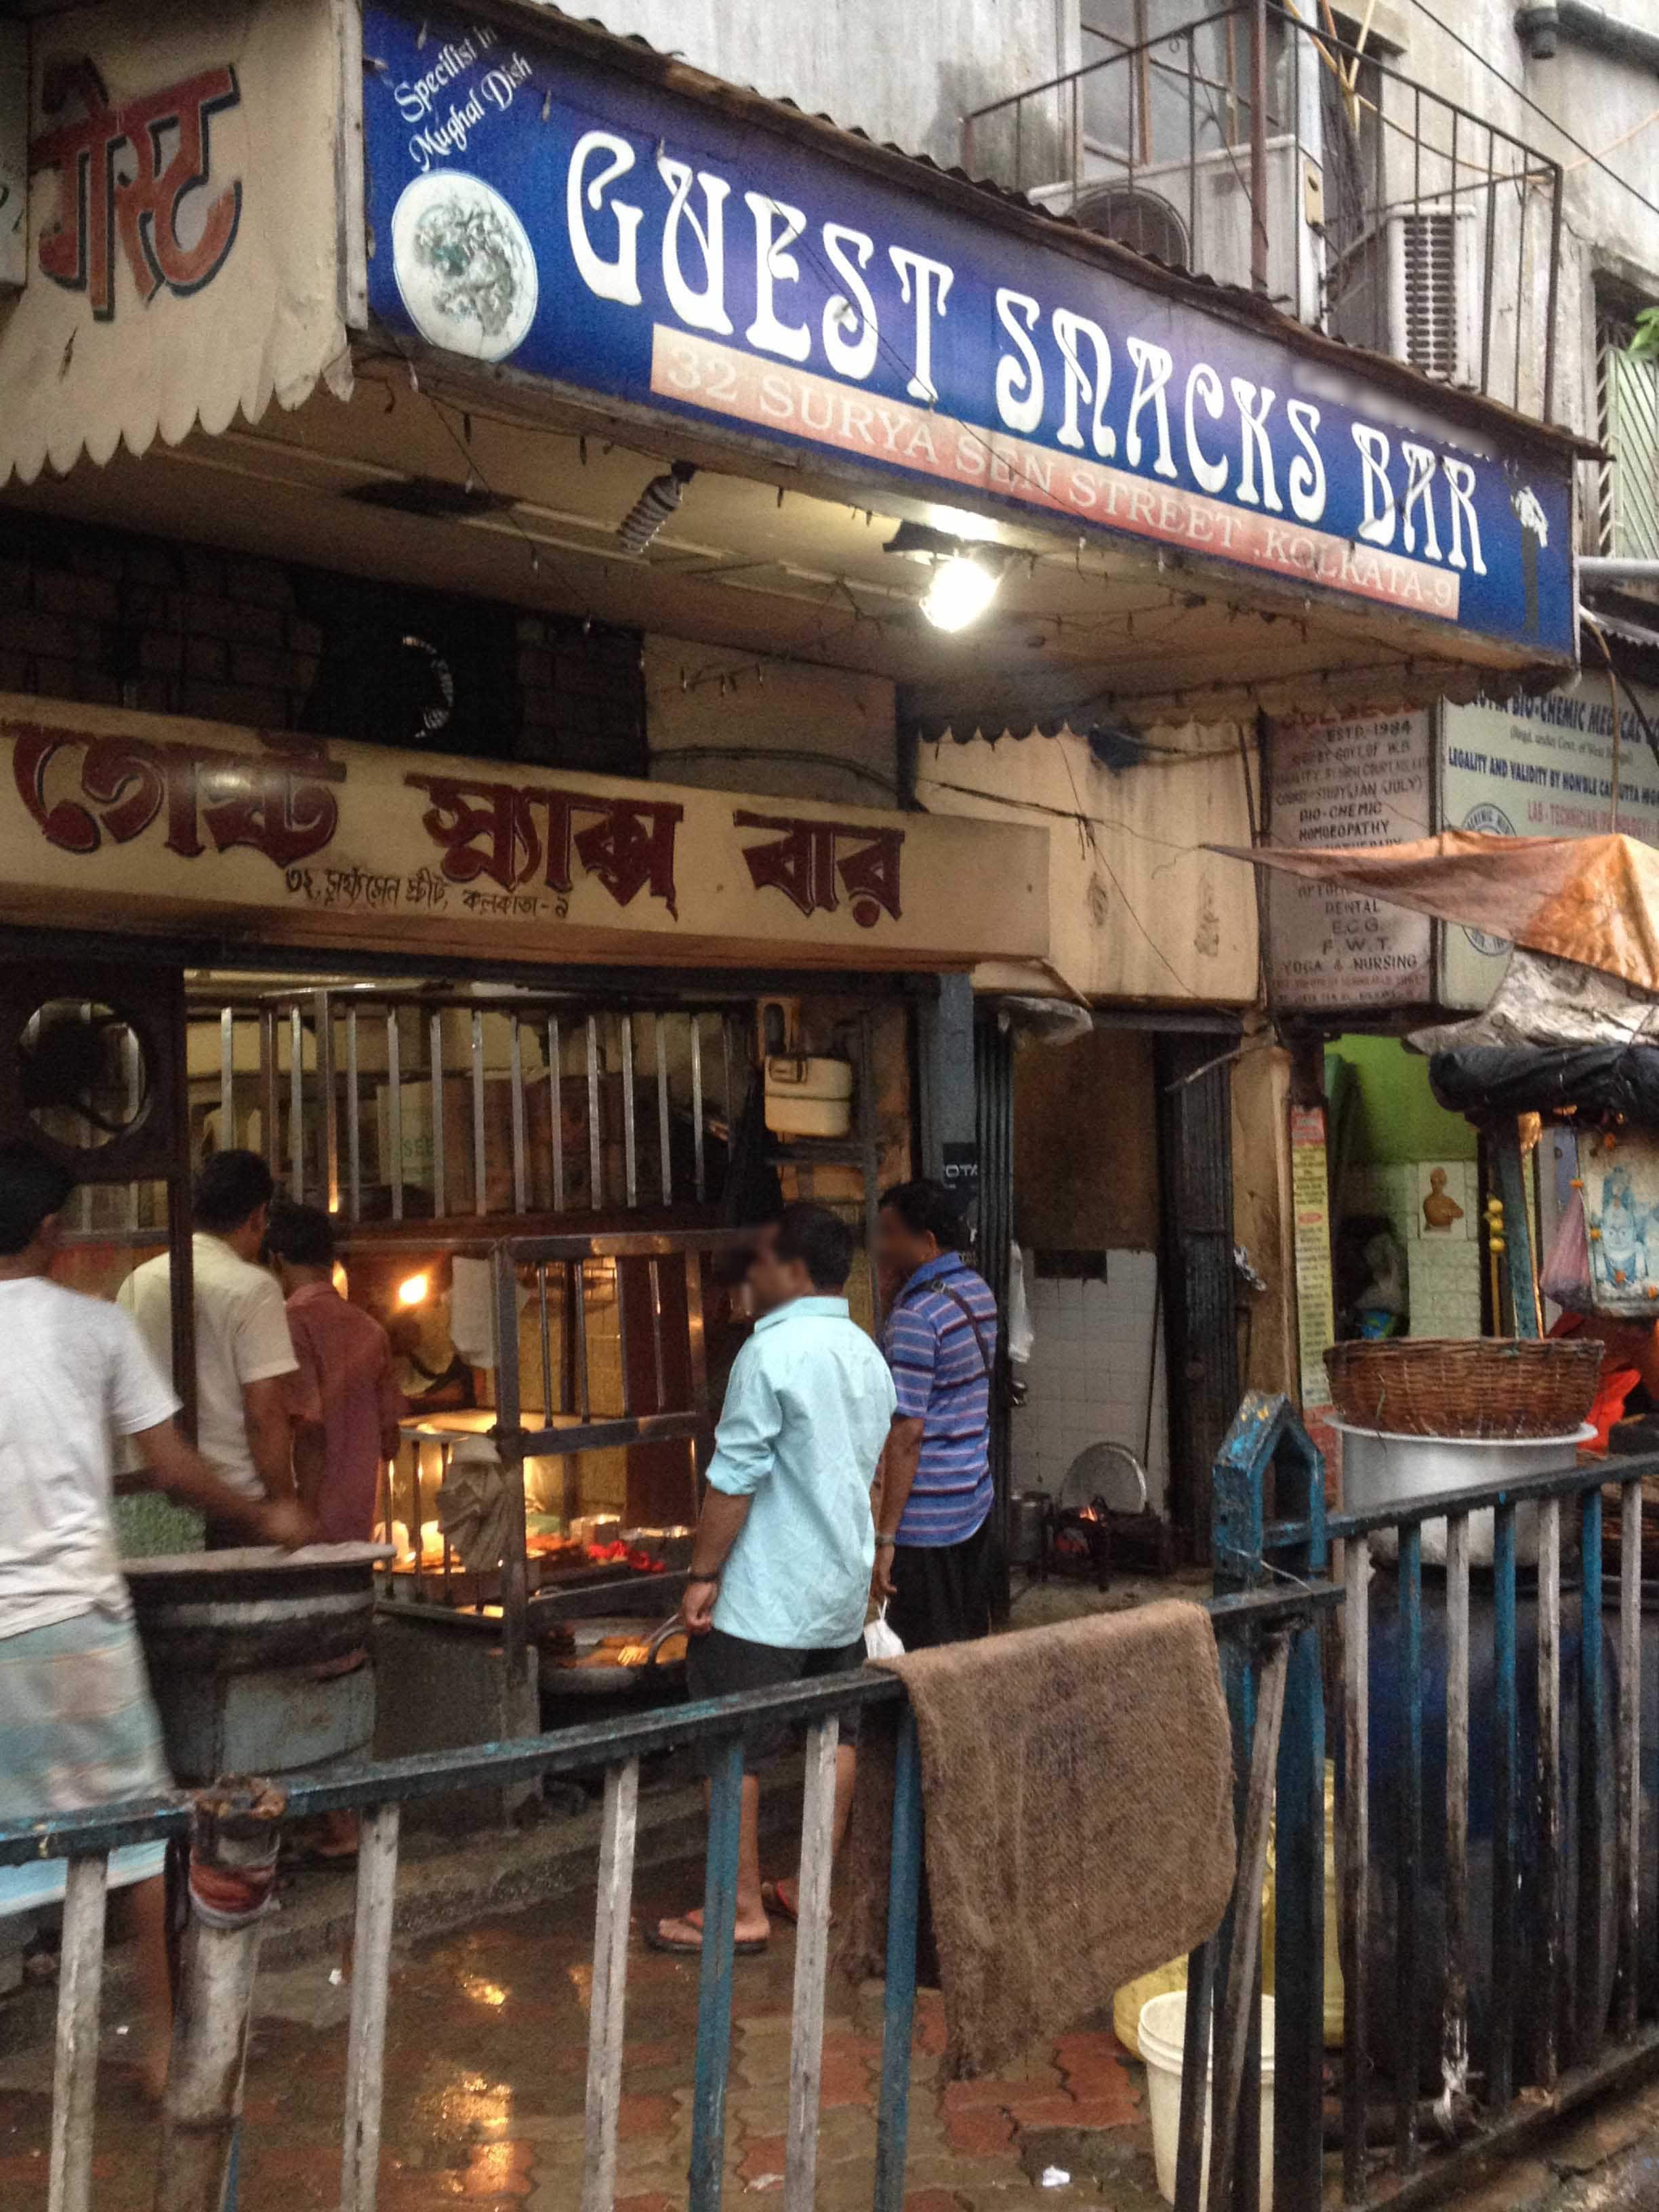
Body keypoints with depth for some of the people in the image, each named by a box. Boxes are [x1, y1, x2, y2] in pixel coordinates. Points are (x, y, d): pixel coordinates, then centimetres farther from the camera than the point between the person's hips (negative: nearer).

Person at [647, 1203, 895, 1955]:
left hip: (765, 1596, -8)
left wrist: (703, 1574, -12)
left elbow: (735, 1477, -18)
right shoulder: (868, 1355, 10)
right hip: (844, 1585, 9)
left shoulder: (773, 1351, -18)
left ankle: (742, 1910, 4)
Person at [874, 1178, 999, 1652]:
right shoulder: (978, 1290, 7)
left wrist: (885, 1536, -19)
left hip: (927, 1518, -9)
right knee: (975, 1643, 17)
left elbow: (907, 1434, -22)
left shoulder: (916, 1314, -19)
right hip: (976, 1501, 9)